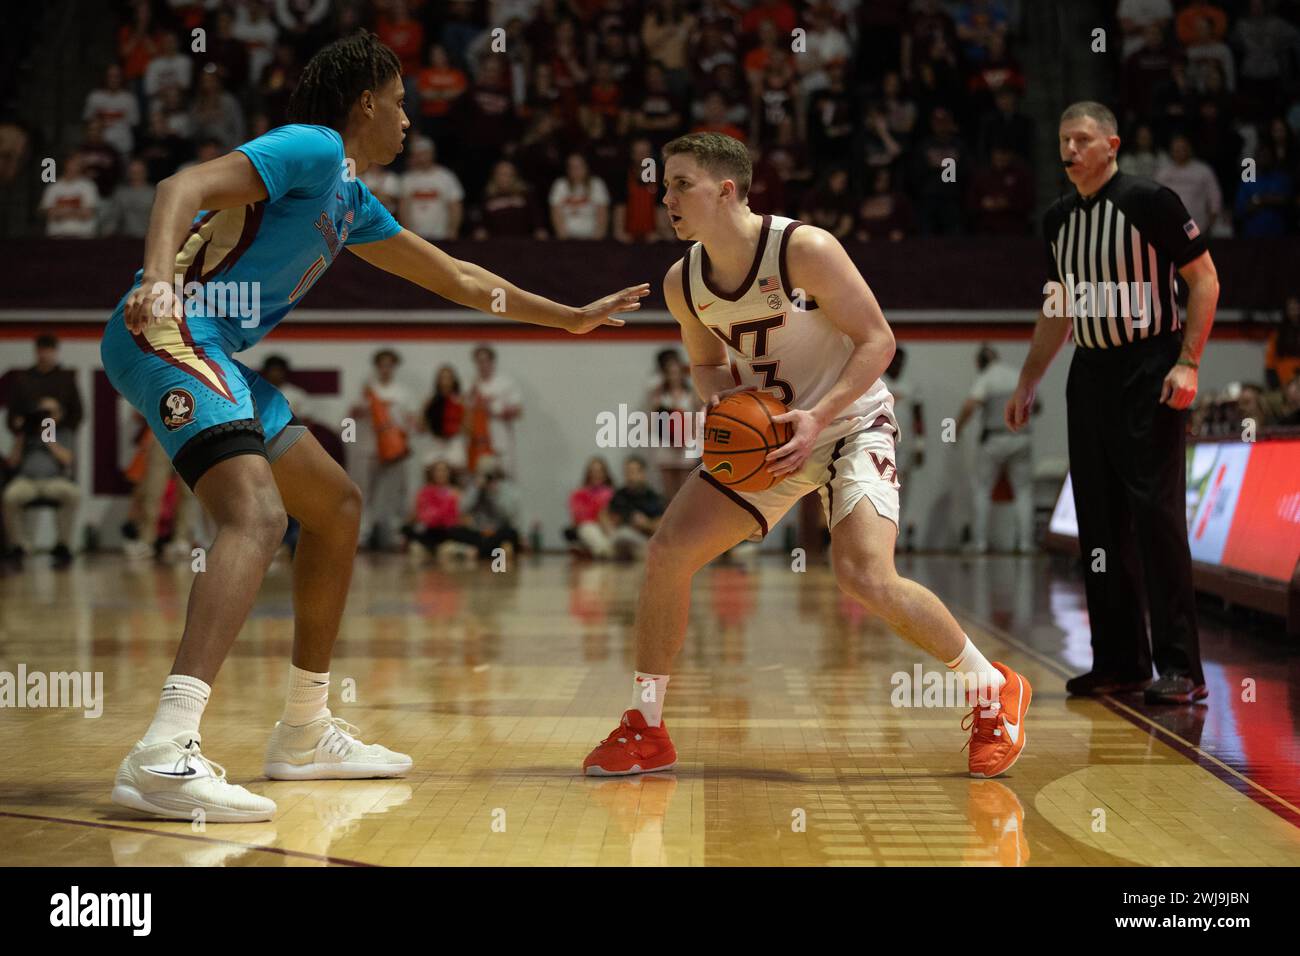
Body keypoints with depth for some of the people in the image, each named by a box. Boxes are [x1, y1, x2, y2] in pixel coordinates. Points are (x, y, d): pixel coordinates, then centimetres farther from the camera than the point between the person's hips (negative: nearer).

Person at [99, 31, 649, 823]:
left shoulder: (352, 200, 24)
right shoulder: (312, 148, -5)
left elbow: (454, 277, 35)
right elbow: (185, 187, -19)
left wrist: (571, 318, 41)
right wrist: (160, 278, -38)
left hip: (219, 354, 11)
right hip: (172, 332, -11)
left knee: (337, 504, 17)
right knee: (257, 517, -29)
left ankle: (307, 734, 23)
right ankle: (166, 753, -43)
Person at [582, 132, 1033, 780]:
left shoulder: (805, 250, -22)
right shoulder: (683, 283, -4)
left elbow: (877, 341, -17)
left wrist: (819, 416, -28)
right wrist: (722, 397, -10)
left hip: (850, 423, -6)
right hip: (760, 438, 6)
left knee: (864, 576, -24)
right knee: (667, 552, -5)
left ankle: (994, 690, -2)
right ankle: (644, 730, 8)